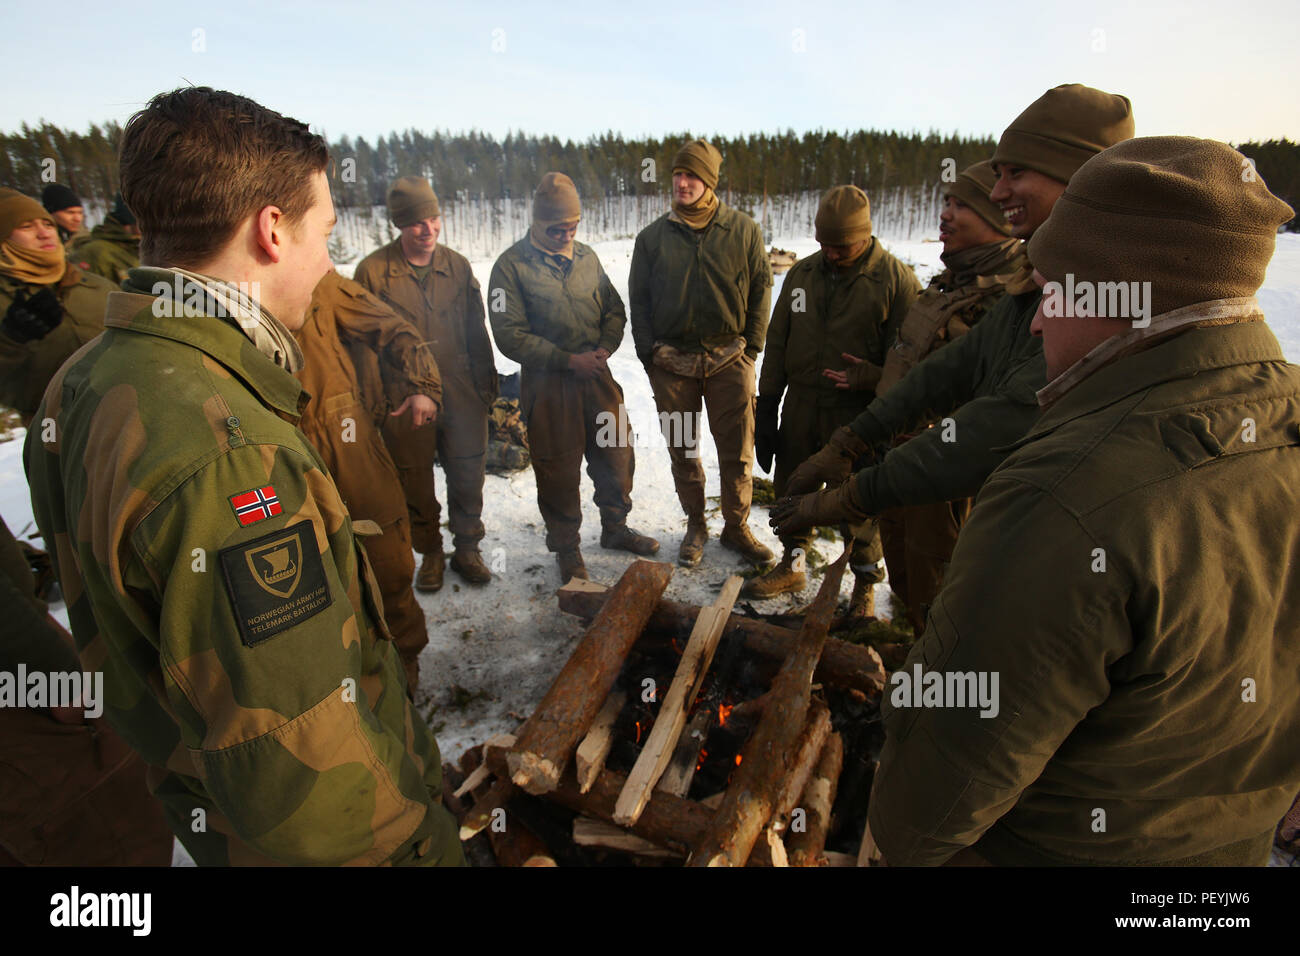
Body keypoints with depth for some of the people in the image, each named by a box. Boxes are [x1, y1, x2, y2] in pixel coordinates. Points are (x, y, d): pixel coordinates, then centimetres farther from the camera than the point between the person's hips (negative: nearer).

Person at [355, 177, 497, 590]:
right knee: (416, 481, 9)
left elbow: (476, 331, 13)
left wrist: (486, 381, 12)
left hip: (461, 394, 3)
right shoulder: (372, 271, -5)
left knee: (468, 477, 10)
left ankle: (466, 548, 30)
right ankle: (430, 552, 30)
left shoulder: (458, 266, 5)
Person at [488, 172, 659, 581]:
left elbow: (614, 309, 15)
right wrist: (568, 360, -17)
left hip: (597, 377, 5)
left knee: (617, 455, 13)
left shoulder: (586, 256, 9)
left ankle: (615, 528, 36)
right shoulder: (512, 265, -8)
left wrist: (604, 348, -5)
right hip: (547, 384, -5)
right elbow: (510, 334, -13)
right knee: (559, 470, 4)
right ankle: (567, 547, 24)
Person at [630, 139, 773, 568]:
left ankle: (736, 527, 22)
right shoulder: (653, 236, 6)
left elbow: (761, 289, 6)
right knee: (683, 450, 9)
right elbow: (638, 299, 7)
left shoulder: (743, 230, 3)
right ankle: (695, 525, 27)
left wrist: (751, 347, -1)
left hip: (729, 360, -1)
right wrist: (649, 354, -1)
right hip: (672, 364, 1)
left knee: (737, 451, 4)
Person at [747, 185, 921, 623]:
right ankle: (793, 565, 37)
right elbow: (777, 344, 11)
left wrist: (874, 378, -25)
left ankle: (865, 584, 27)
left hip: (859, 413, -4)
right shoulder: (801, 274, 7)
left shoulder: (895, 278, -7)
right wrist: (766, 409, 8)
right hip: (801, 406, 5)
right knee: (792, 489, 15)